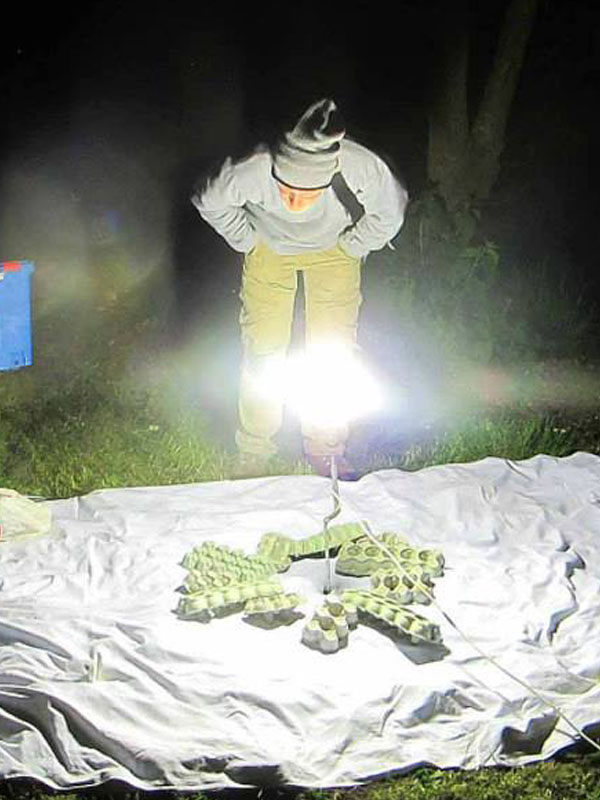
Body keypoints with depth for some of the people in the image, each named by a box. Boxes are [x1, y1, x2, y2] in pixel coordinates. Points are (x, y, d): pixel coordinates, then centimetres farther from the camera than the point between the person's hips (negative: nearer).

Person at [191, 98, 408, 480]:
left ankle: (326, 447, 21)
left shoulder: (364, 169, -40)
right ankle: (254, 452, 17)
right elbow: (210, 201, -14)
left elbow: (389, 214, -13)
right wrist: (247, 242, -7)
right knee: (263, 347, -1)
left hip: (334, 249, 1)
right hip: (270, 246, 0)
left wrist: (352, 248, -6)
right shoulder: (250, 172, -41)